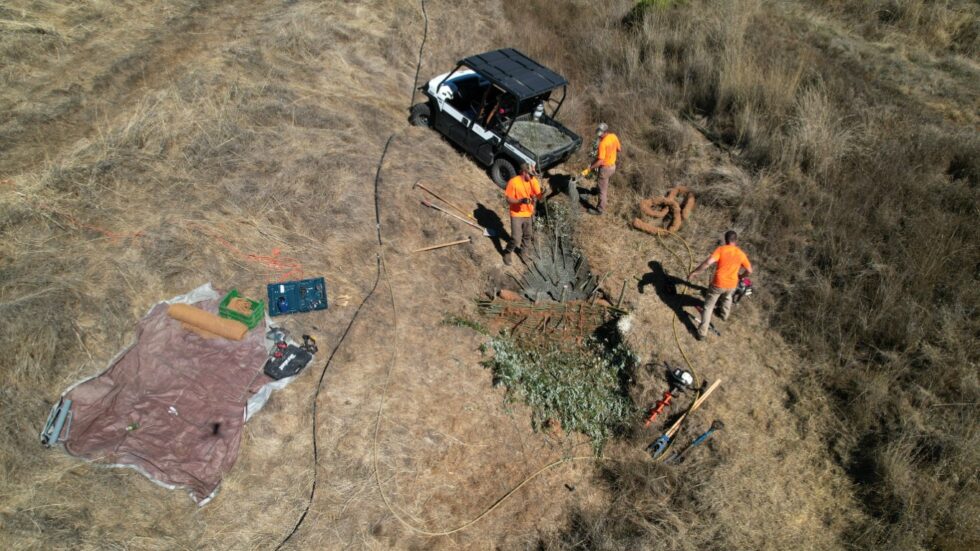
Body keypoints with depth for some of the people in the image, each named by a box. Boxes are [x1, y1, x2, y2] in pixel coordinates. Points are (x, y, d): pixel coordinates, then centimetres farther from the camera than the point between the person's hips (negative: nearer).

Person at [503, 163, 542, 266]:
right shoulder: (513, 182, -21)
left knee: (528, 236, 18)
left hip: (529, 214, 5)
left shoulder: (533, 181, -8)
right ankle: (507, 253, 24)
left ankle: (523, 252, 44)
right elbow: (509, 200, -16)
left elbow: (539, 196, -9)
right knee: (516, 239, -5)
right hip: (517, 214, -5)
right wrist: (521, 200, -33)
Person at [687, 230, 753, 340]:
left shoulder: (721, 249, -14)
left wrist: (693, 273, -20)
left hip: (718, 284, -3)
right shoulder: (741, 254, -3)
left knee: (708, 306, 8)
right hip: (732, 285, 4)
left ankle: (702, 333, 6)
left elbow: (708, 262, -26)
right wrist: (740, 275, 27)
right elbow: (749, 270, 6)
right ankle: (725, 314, 63)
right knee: (727, 297, 38)